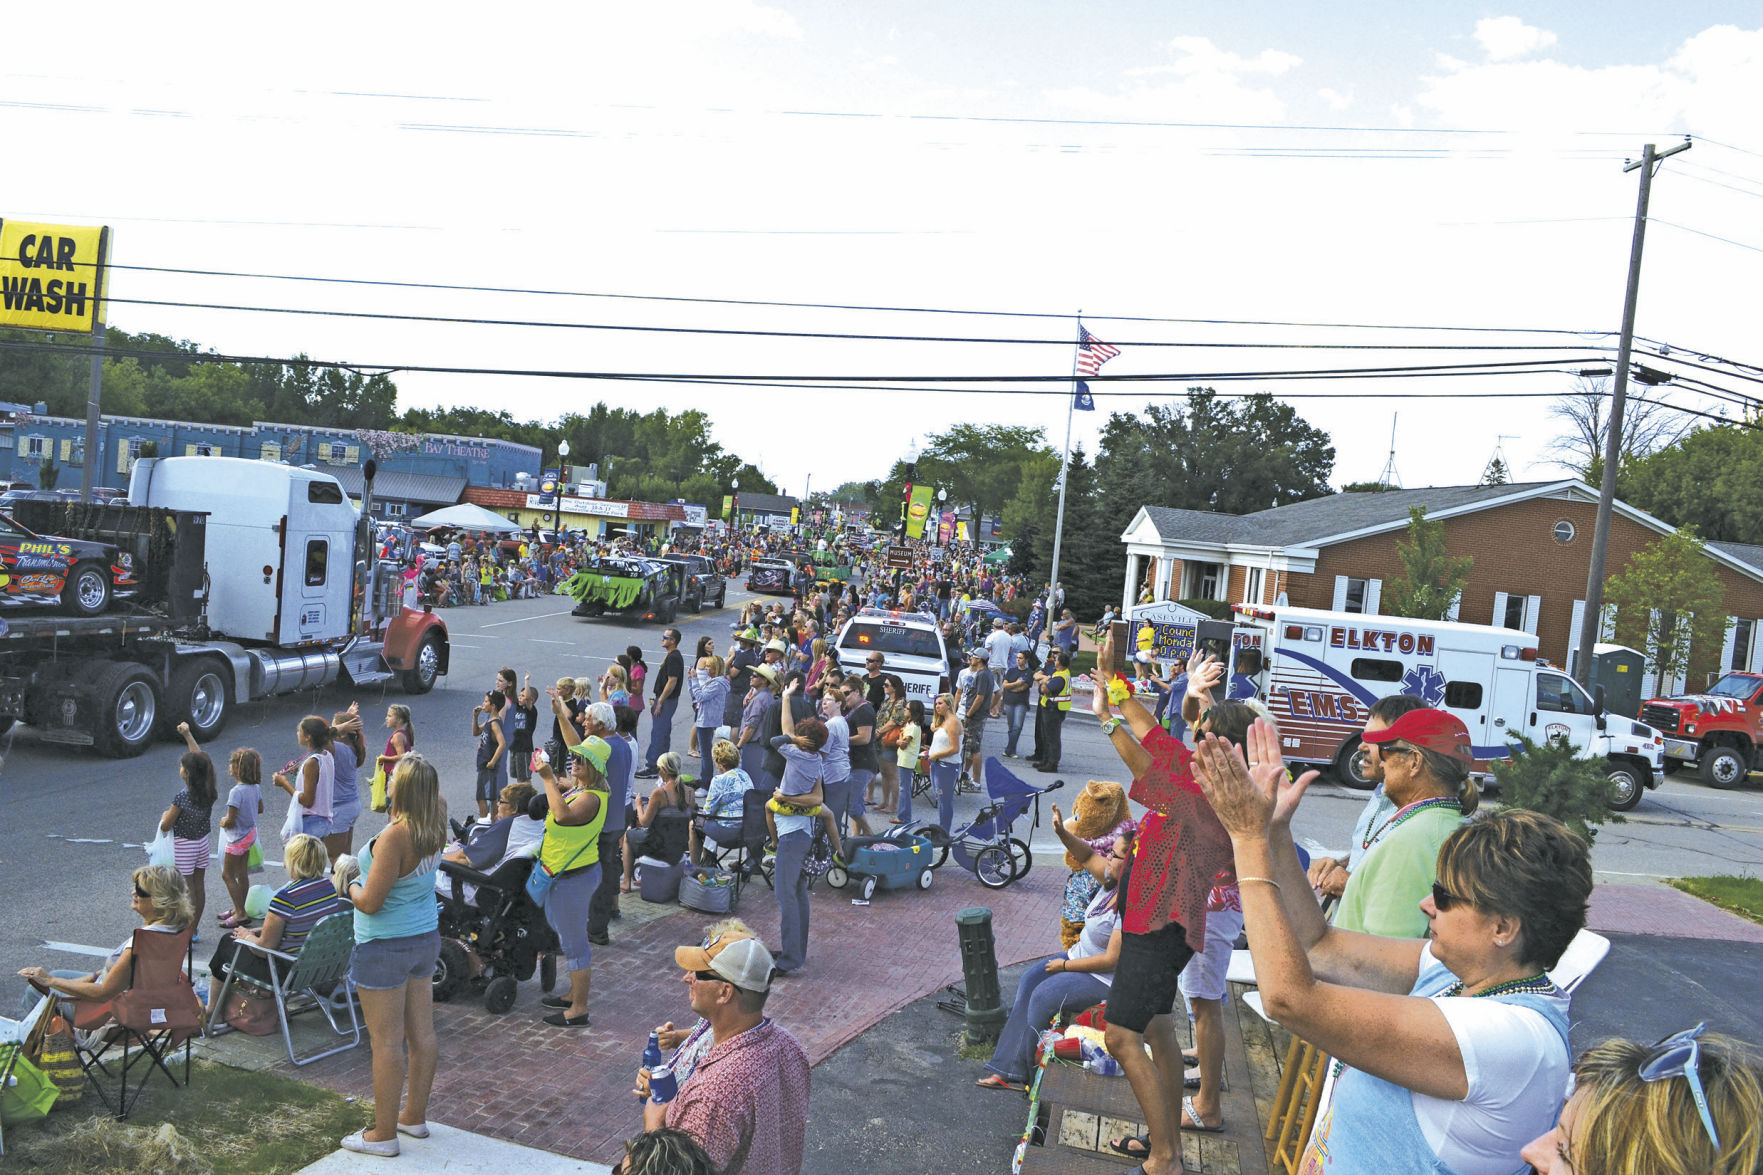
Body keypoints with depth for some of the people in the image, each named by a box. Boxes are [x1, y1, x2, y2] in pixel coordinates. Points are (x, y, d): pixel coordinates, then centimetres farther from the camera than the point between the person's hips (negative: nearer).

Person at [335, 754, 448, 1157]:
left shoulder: (394, 838, -25)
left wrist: (350, 885, -4)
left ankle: (383, 1134, 11)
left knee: (386, 1042, 1)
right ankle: (415, 1116, 29)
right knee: (422, 1033, 15)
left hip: (386, 948, -8)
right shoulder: (434, 830, -3)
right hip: (426, 938, 8)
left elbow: (370, 902, -22)